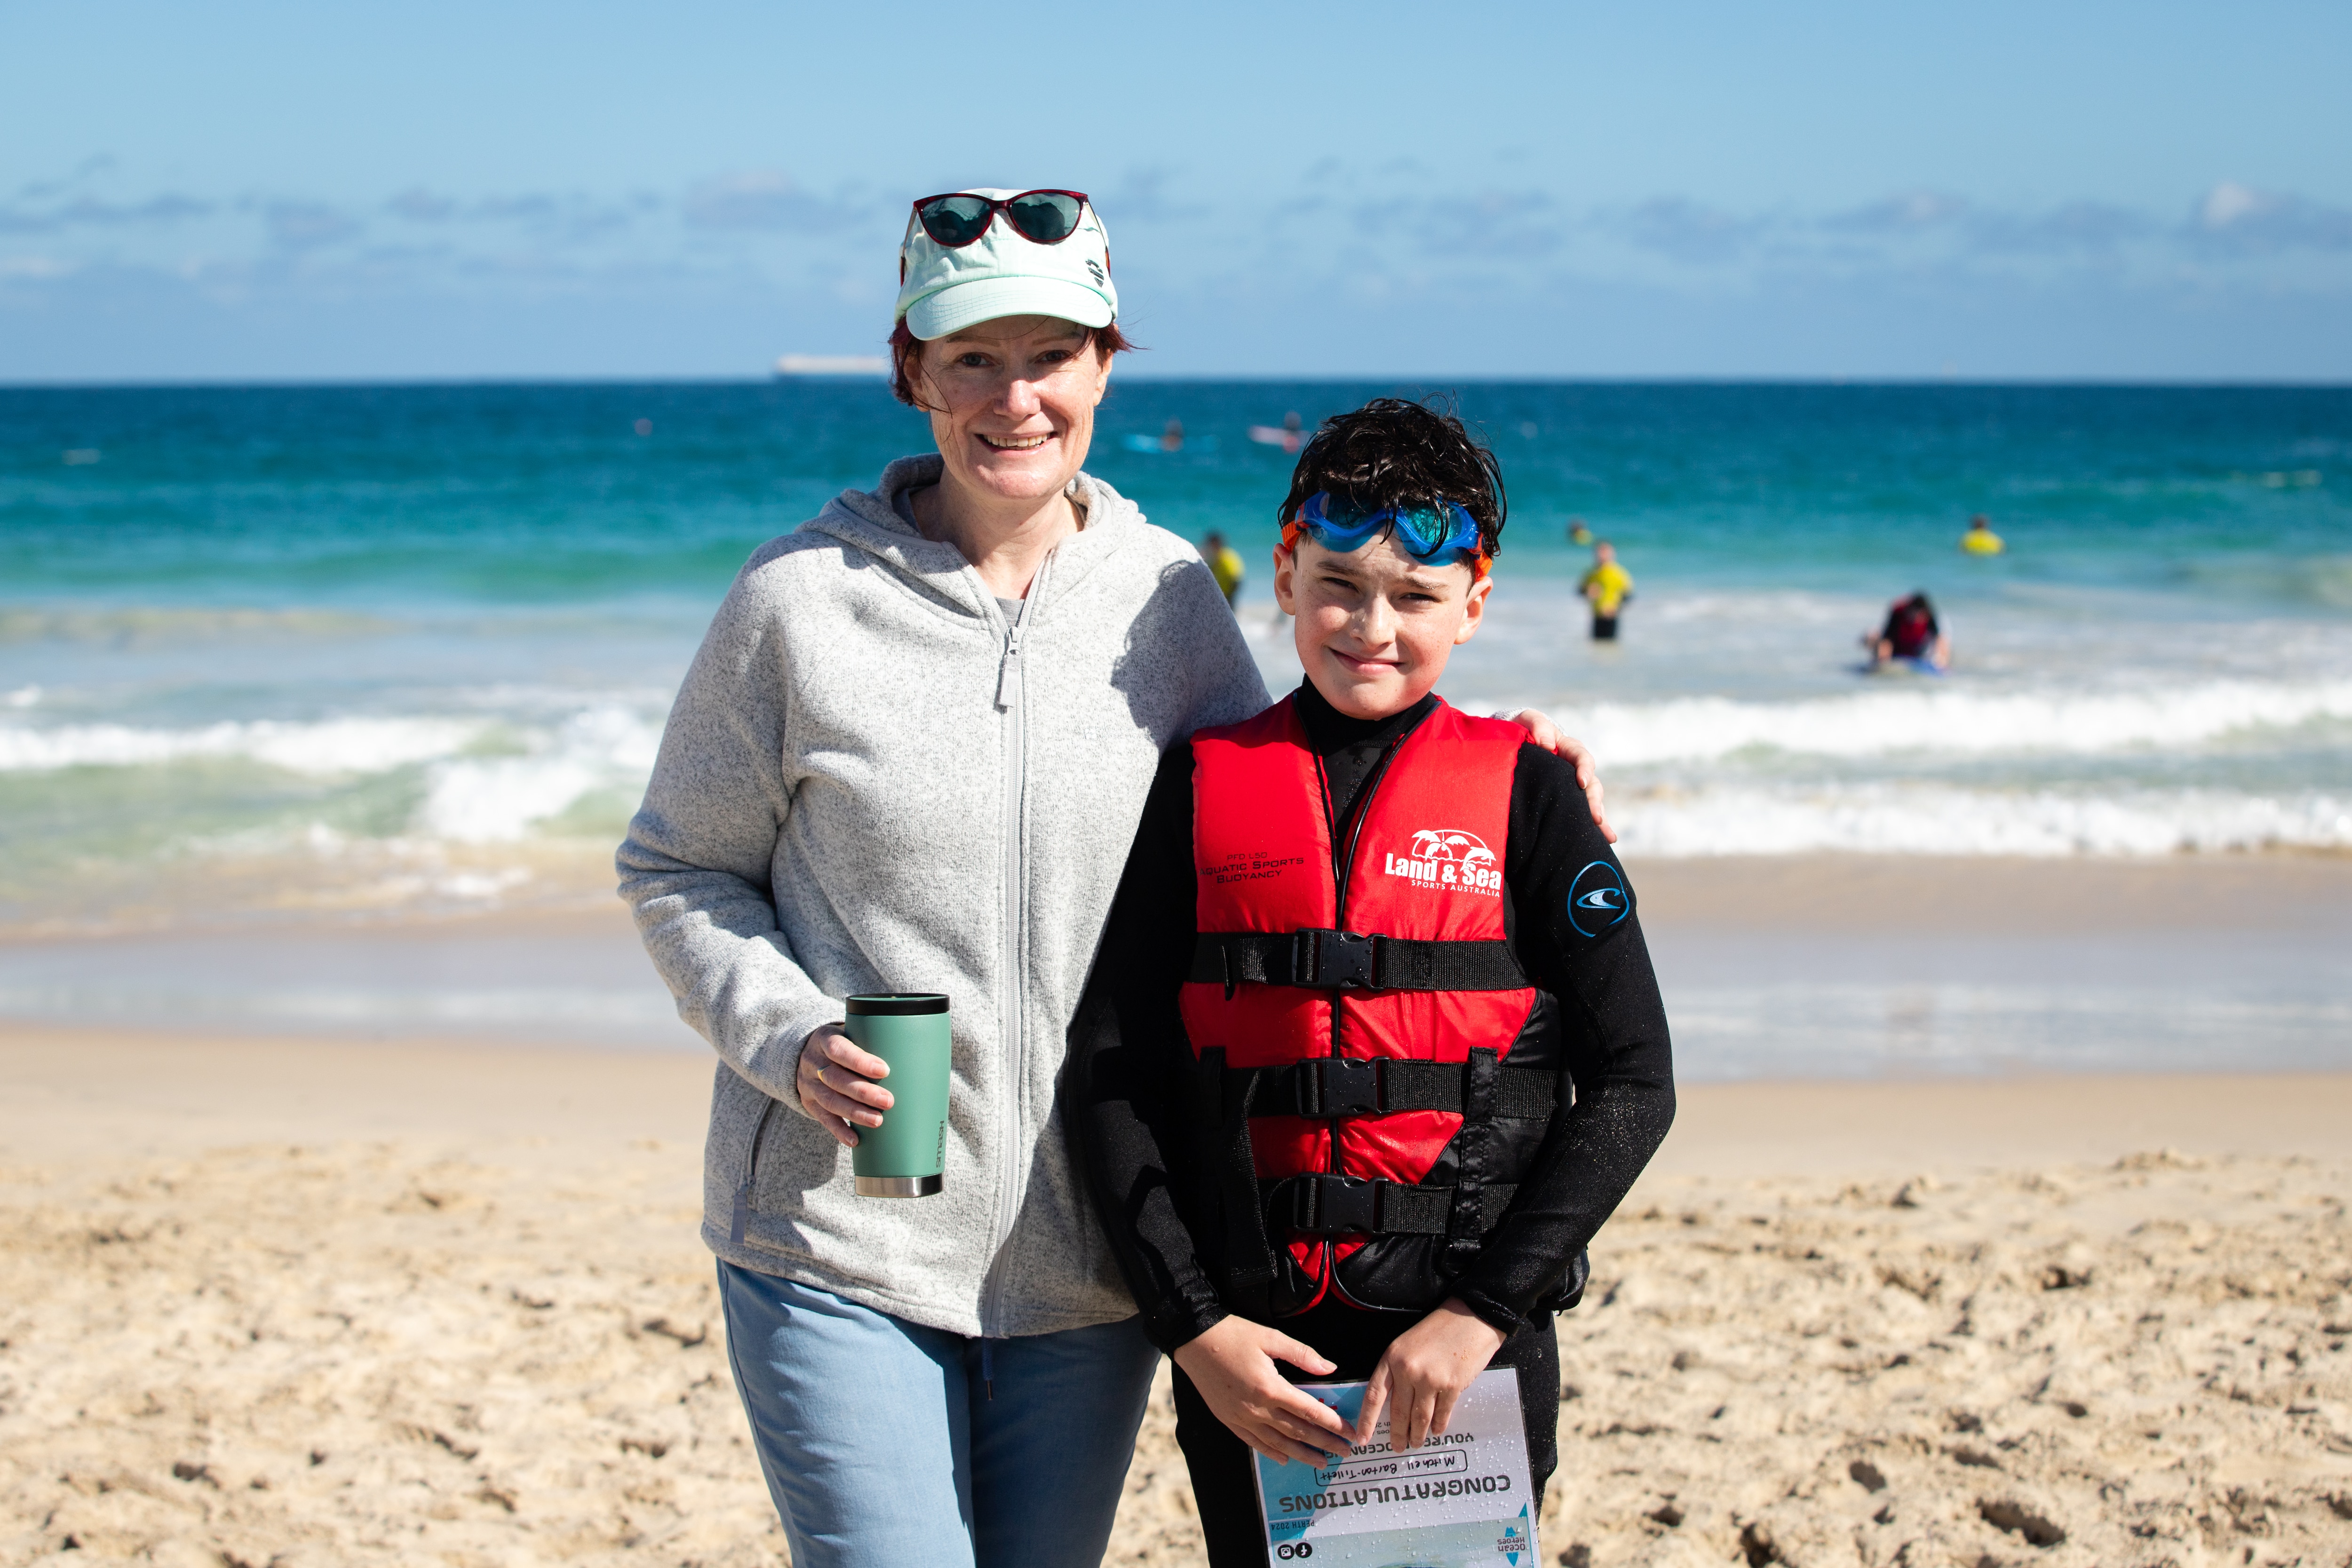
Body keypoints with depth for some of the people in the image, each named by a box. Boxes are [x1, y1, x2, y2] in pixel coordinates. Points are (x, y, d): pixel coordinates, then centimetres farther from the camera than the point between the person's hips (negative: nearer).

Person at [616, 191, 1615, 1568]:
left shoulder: (1169, 594, 3)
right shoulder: (802, 598, -5)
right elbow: (677, 872, 3)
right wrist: (786, 1035, -14)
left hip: (1085, 1251, 3)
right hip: (839, 1242, -3)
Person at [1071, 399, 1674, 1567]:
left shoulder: (1520, 791, 1)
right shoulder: (1202, 786, 4)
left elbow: (1631, 1078, -2)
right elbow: (1111, 1077, 1)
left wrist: (1485, 1310, -11)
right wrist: (1193, 1325, -8)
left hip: (1464, 1347, -1)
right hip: (1249, 1354, 1)